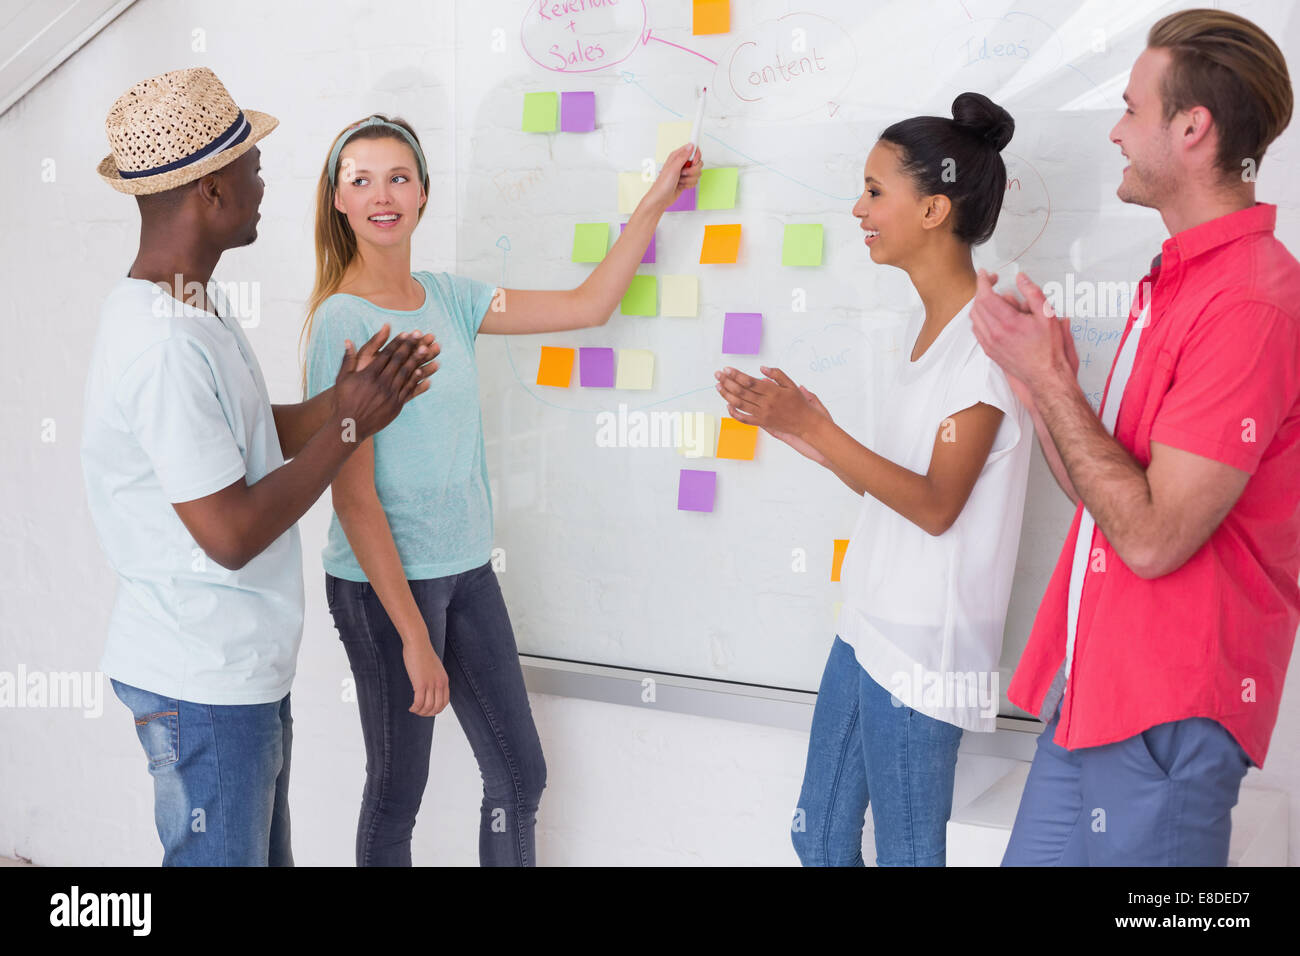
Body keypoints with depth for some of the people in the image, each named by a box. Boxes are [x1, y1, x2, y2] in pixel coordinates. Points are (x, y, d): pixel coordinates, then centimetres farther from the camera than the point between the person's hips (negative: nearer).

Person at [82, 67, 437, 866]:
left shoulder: (193, 306, 7)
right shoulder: (165, 346, -26)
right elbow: (230, 534, -26)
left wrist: (342, 401, -1)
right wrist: (349, 428, -18)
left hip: (247, 664, 10)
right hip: (203, 686, -10)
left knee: (264, 852, 22)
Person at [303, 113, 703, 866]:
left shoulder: (447, 298, 5)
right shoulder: (344, 320, -14)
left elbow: (588, 306, 10)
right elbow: (353, 496, -18)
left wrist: (656, 203, 8)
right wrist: (413, 633, -19)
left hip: (467, 568, 7)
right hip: (384, 580, -7)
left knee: (521, 775, 13)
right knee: (398, 791, 8)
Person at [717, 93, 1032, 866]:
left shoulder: (987, 336, -16)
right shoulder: (929, 328, 11)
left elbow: (935, 504, -19)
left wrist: (818, 429, -23)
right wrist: (800, 431, 2)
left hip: (924, 654, -9)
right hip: (868, 631, 9)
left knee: (905, 853, 6)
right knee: (819, 838, 18)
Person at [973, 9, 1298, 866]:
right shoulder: (1178, 280, 12)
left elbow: (1152, 536, -22)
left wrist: (1051, 380, -15)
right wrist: (1039, 381, 2)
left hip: (1168, 708, -9)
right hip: (1093, 681, 9)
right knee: (1036, 853, 16)